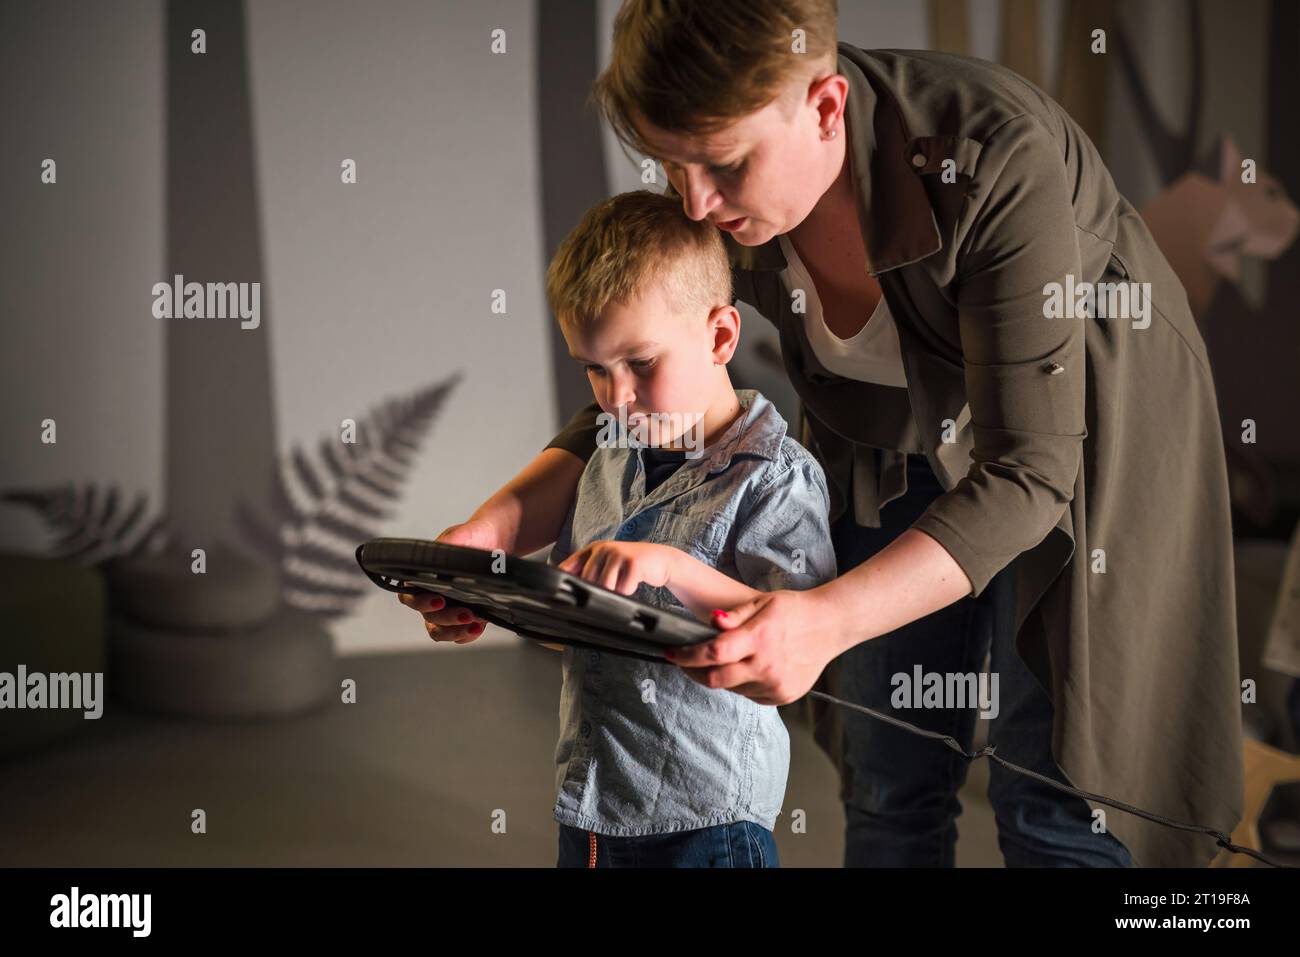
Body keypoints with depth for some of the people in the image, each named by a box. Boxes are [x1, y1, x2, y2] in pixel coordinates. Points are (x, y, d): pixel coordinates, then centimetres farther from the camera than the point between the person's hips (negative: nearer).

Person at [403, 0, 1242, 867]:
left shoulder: (997, 157, -36)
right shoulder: (714, 189, -20)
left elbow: (1029, 469, -36)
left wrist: (829, 619, -50)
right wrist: (495, 526, -25)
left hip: (1085, 437, -4)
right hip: (892, 449, 5)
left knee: (1053, 797, -5)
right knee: (888, 786, 7)